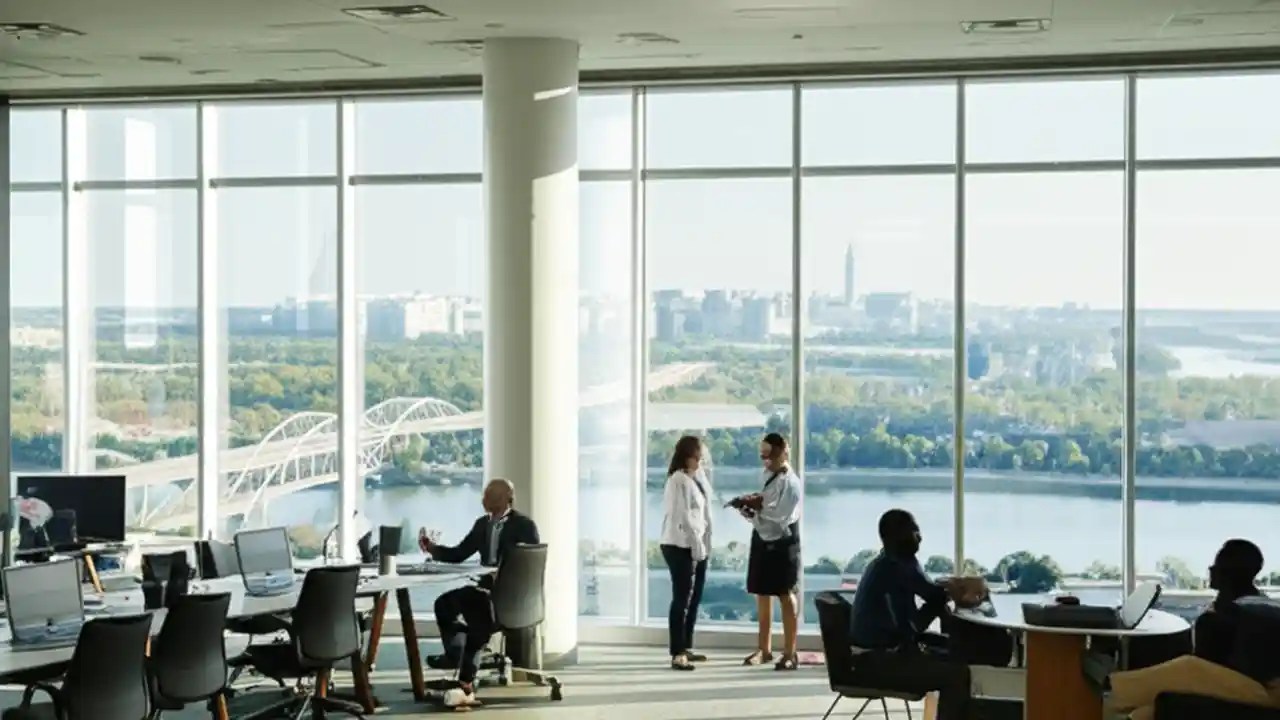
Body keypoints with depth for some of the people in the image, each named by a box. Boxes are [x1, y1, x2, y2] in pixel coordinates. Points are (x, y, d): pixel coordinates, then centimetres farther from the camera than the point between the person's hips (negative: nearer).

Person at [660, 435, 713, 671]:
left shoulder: (697, 477, 13)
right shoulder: (678, 480, -14)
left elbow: (703, 512, 13)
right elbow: (683, 517, -18)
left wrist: (704, 544, 5)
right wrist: (696, 544, -17)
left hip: (697, 545, 9)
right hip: (680, 546, -9)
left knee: (694, 598, 14)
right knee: (682, 598, -8)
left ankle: (686, 648, 24)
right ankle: (677, 654, -7)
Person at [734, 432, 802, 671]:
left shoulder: (790, 482, -15)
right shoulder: (768, 477, 10)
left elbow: (781, 516, -23)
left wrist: (759, 506, -15)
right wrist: (749, 507, -5)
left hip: (782, 544, -8)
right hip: (762, 541, 8)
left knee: (786, 596, -1)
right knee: (762, 595, 13)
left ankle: (789, 653, 5)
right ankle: (763, 649, 23)